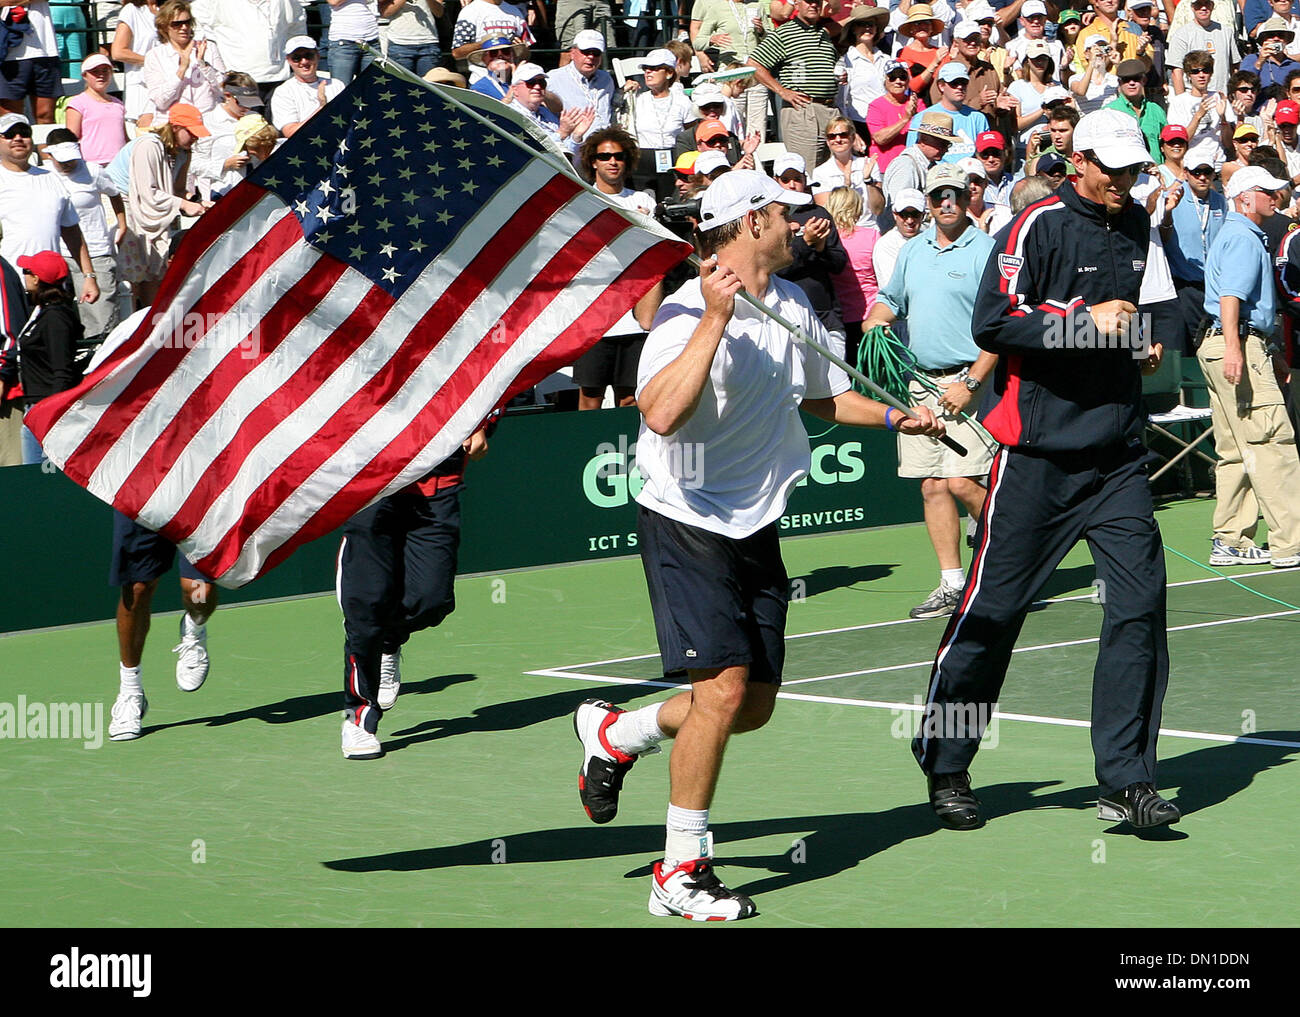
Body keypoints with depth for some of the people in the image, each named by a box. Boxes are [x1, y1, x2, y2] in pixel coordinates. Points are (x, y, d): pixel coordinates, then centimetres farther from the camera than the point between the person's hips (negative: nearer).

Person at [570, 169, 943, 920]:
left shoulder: (791, 306, 8)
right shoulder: (690, 312, -18)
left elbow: (820, 393, 27)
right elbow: (661, 415, -36)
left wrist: (894, 418, 13)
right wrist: (716, 321, -37)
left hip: (756, 526, 8)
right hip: (687, 521, -8)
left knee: (755, 705, 8)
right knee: (724, 685, -17)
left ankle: (614, 733, 33)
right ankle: (681, 874, -6)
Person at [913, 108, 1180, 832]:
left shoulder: (1138, 227, 13)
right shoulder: (1039, 227, -8)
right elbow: (993, 324, -16)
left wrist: (1145, 341, 14)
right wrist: (1085, 321, -20)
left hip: (1118, 453, 6)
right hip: (1040, 452, -5)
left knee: (1140, 601, -6)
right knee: (993, 608, 1)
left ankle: (1126, 781, -2)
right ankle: (946, 765, 17)